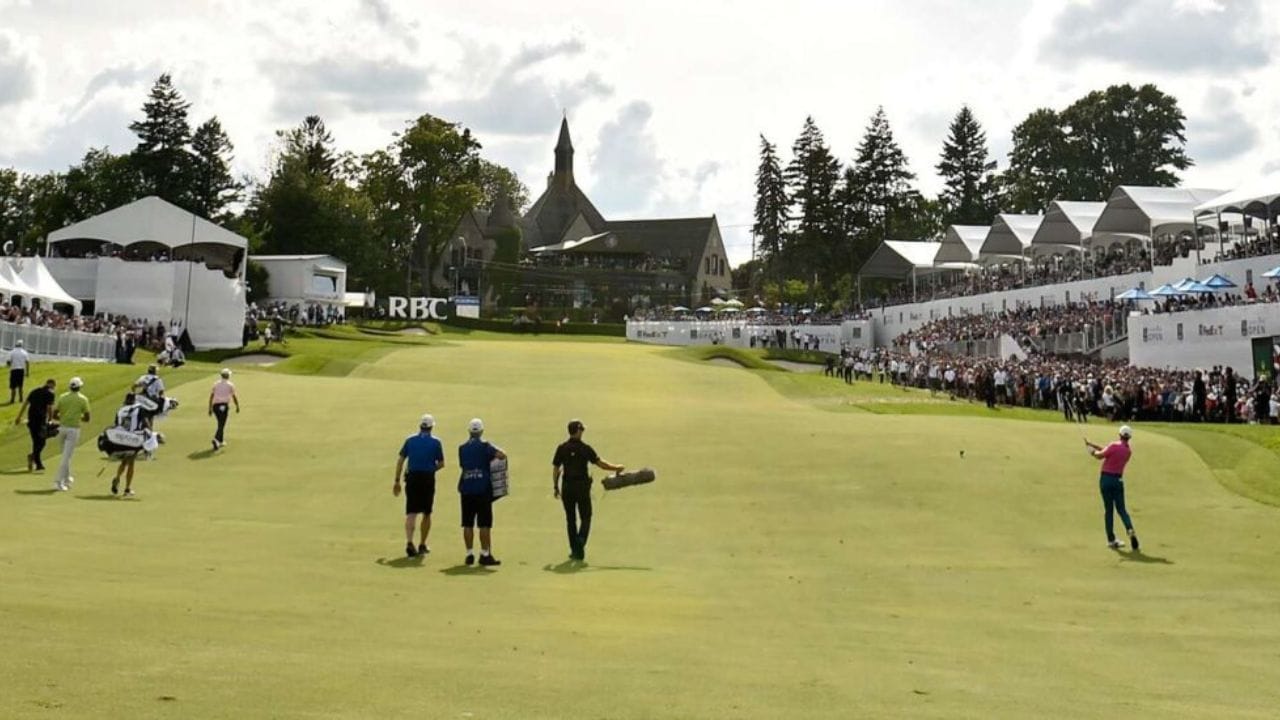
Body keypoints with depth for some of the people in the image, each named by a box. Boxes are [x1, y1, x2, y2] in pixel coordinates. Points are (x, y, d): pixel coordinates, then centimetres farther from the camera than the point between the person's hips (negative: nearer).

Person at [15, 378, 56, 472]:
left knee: (36, 441, 14)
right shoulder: (50, 394, -3)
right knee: (42, 441, 2)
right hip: (41, 419, -6)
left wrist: (19, 417, 14)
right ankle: (33, 456, -23)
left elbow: (25, 403, 13)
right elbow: (49, 408, -13)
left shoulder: (35, 391, 16)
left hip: (31, 419, 6)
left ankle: (38, 463, 15)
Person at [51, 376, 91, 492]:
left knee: (66, 455, 20)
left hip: (62, 428, 4)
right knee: (66, 456, -6)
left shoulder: (62, 397, 3)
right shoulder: (83, 399, -4)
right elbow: (87, 418, 0)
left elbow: (54, 415, 2)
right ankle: (58, 481, -14)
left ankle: (67, 479, 30)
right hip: (74, 429, -4)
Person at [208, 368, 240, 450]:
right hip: (224, 406, -5)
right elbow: (234, 397, 0)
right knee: (221, 425, -8)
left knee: (221, 424, 21)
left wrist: (210, 408, 11)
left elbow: (211, 396, 7)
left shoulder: (216, 384, 10)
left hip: (215, 406, 5)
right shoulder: (230, 385, 0)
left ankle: (221, 441, 26)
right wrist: (238, 407, 13)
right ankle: (216, 440, -28)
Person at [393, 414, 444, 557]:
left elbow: (400, 461, 3)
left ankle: (409, 542, -22)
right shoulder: (435, 443, 0)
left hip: (412, 477, 1)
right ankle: (422, 545, 20)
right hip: (428, 479, -1)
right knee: (426, 513, 14)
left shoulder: (410, 440, 5)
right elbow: (441, 463, 0)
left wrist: (397, 481, 6)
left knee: (411, 513, -3)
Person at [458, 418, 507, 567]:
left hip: (466, 489, 4)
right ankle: (485, 554, 0)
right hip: (483, 489, -4)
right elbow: (502, 456, -16)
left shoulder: (462, 448, 7)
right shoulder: (485, 446, -6)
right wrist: (494, 455, 6)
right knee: (484, 525, 0)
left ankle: (469, 554, 8)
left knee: (468, 524, 7)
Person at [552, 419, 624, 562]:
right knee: (585, 518, 8)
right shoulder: (585, 448, -7)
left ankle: (575, 550, 12)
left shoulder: (561, 448, 0)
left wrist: (555, 487, 8)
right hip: (582, 487, -2)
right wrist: (616, 468, 8)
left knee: (570, 519, 11)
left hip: (567, 487, 2)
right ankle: (580, 544, -14)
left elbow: (555, 469, 0)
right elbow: (600, 463, -5)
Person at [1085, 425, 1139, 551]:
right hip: (1118, 480, 4)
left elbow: (1100, 455, -10)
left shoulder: (1114, 446, -14)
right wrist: (1092, 444, 17)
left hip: (1106, 479, -4)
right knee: (1121, 509, 9)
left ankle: (1111, 540, 5)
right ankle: (1130, 530, -17)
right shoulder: (1128, 452, 7)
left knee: (1108, 510, 4)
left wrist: (1093, 451, 13)